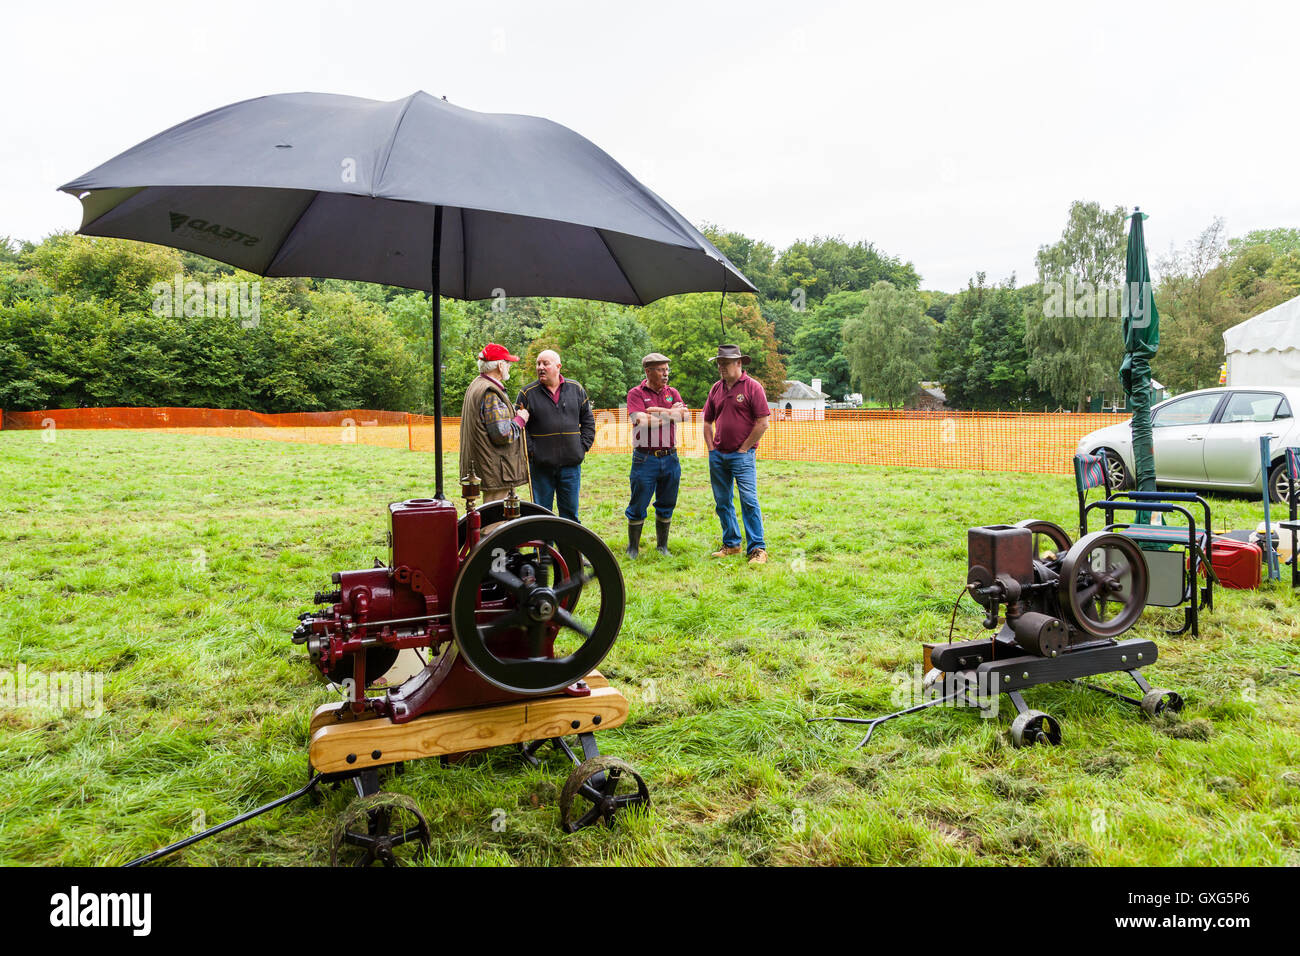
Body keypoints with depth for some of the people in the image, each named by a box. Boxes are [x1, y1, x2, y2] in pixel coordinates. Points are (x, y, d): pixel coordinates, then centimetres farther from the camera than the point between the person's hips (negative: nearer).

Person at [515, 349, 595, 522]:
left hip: (571, 464, 2)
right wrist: (530, 451, -10)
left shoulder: (576, 389, 6)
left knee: (570, 512, 10)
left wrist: (584, 446, 3)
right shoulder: (527, 393, -1)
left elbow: (588, 420, 13)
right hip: (540, 465, -2)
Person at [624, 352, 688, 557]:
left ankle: (662, 547, 25)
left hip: (670, 457, 4)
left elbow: (685, 415, -5)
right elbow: (640, 421, -18)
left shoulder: (672, 393, 12)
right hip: (645, 458, -4)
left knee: (666, 506, 12)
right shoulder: (636, 394, -2)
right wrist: (670, 414, -6)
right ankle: (633, 549, 14)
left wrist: (657, 411, -12)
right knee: (638, 507, 1)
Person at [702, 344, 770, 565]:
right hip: (717, 455, 6)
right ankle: (731, 544, 23)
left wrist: (744, 448, -9)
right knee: (722, 502, 11)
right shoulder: (716, 388, 11)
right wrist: (711, 448, 8)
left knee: (749, 501, -9)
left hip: (742, 455, -6)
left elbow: (762, 423, -10)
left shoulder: (752, 387, -6)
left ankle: (757, 549, -3)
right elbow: (707, 421, 18)